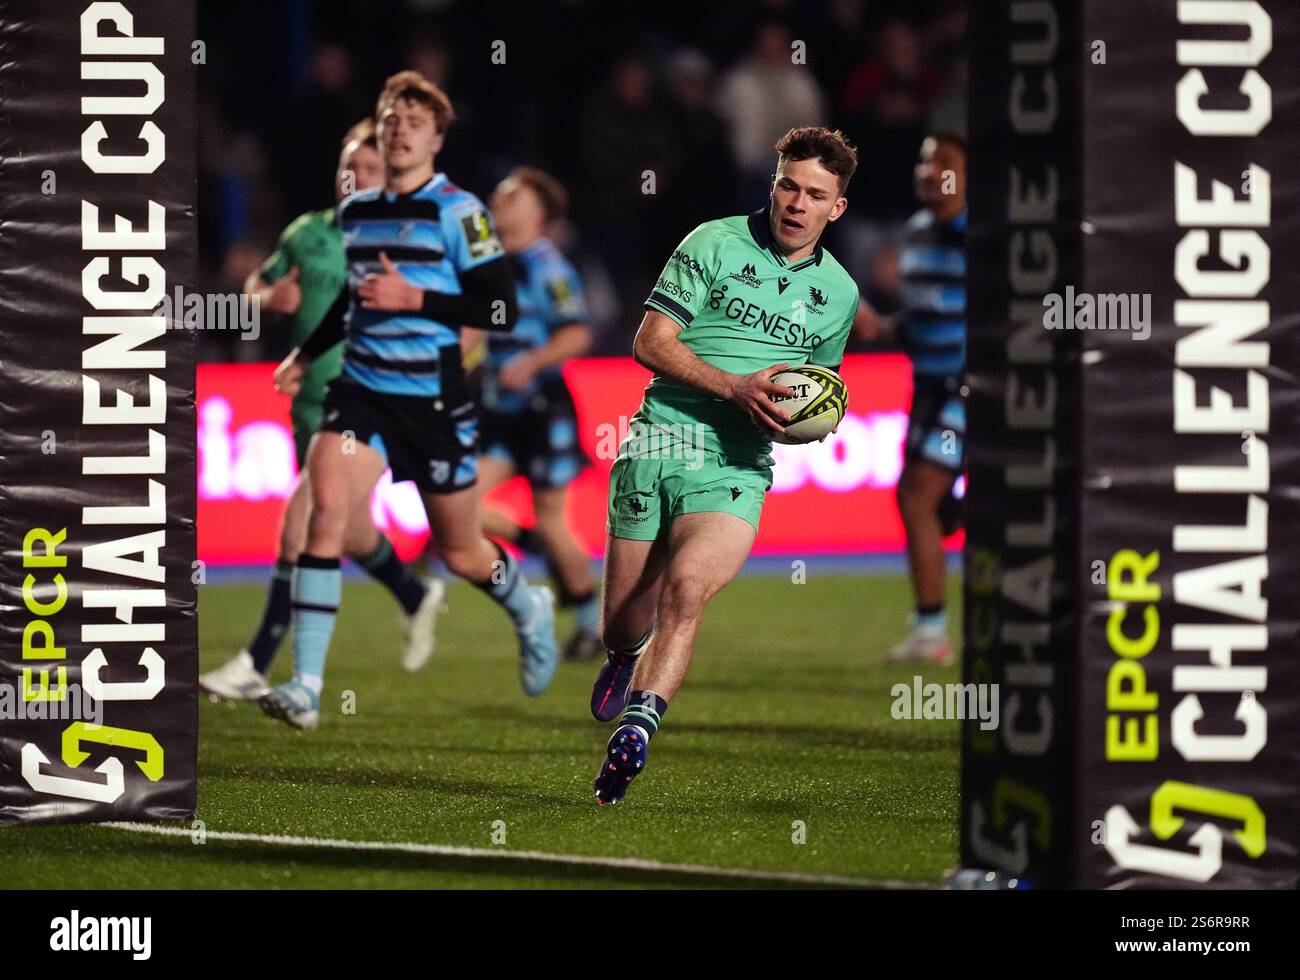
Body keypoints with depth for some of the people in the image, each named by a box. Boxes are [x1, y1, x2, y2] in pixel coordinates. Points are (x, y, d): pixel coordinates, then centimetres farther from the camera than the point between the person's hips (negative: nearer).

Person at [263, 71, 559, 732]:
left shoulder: (459, 212, -7)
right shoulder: (354, 213, 9)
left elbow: (500, 309, -13)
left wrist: (416, 299, -20)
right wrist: (305, 355, 21)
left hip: (434, 401, -3)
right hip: (360, 391, 3)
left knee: (461, 554, 10)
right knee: (326, 509, -22)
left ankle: (529, 612, 47)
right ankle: (305, 688, -25)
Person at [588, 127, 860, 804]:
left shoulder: (839, 291, 14)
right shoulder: (715, 244, 1)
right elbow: (650, 342, -4)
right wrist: (736, 387, -15)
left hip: (739, 467, 1)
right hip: (662, 438, -1)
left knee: (687, 588, -27)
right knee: (624, 620, 4)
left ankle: (634, 730, -33)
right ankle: (625, 659, 42)